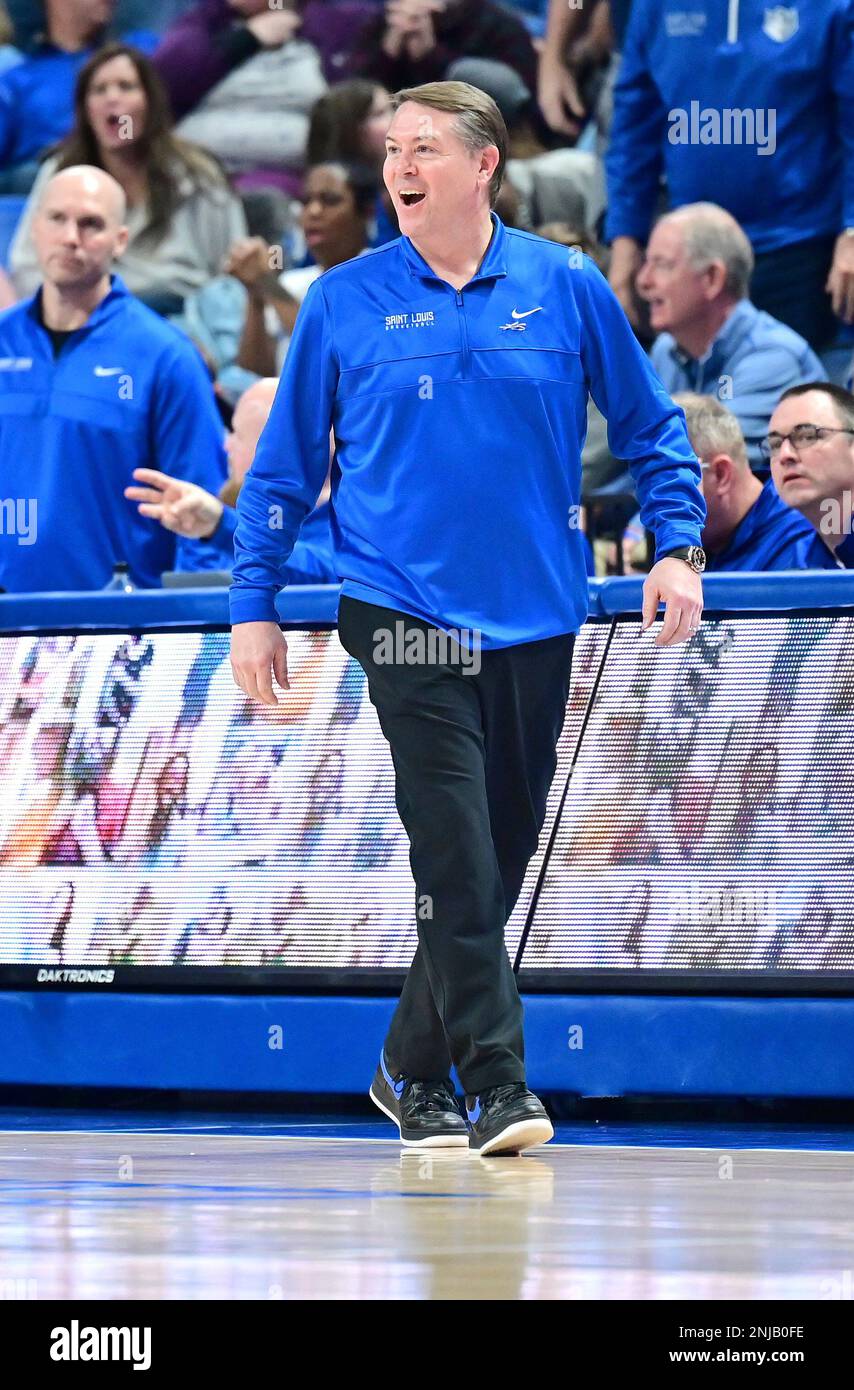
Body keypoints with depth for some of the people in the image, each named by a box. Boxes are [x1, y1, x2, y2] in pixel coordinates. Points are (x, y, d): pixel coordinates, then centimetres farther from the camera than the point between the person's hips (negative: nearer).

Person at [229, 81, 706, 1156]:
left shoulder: (565, 288, 3)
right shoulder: (343, 303, 2)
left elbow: (649, 426, 12)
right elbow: (283, 465, 8)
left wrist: (676, 546, 1)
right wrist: (253, 605, 5)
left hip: (534, 619, 2)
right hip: (404, 614, -2)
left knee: (505, 852, 8)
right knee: (457, 854, -13)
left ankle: (414, 1068, 23)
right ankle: (494, 1086, -14)